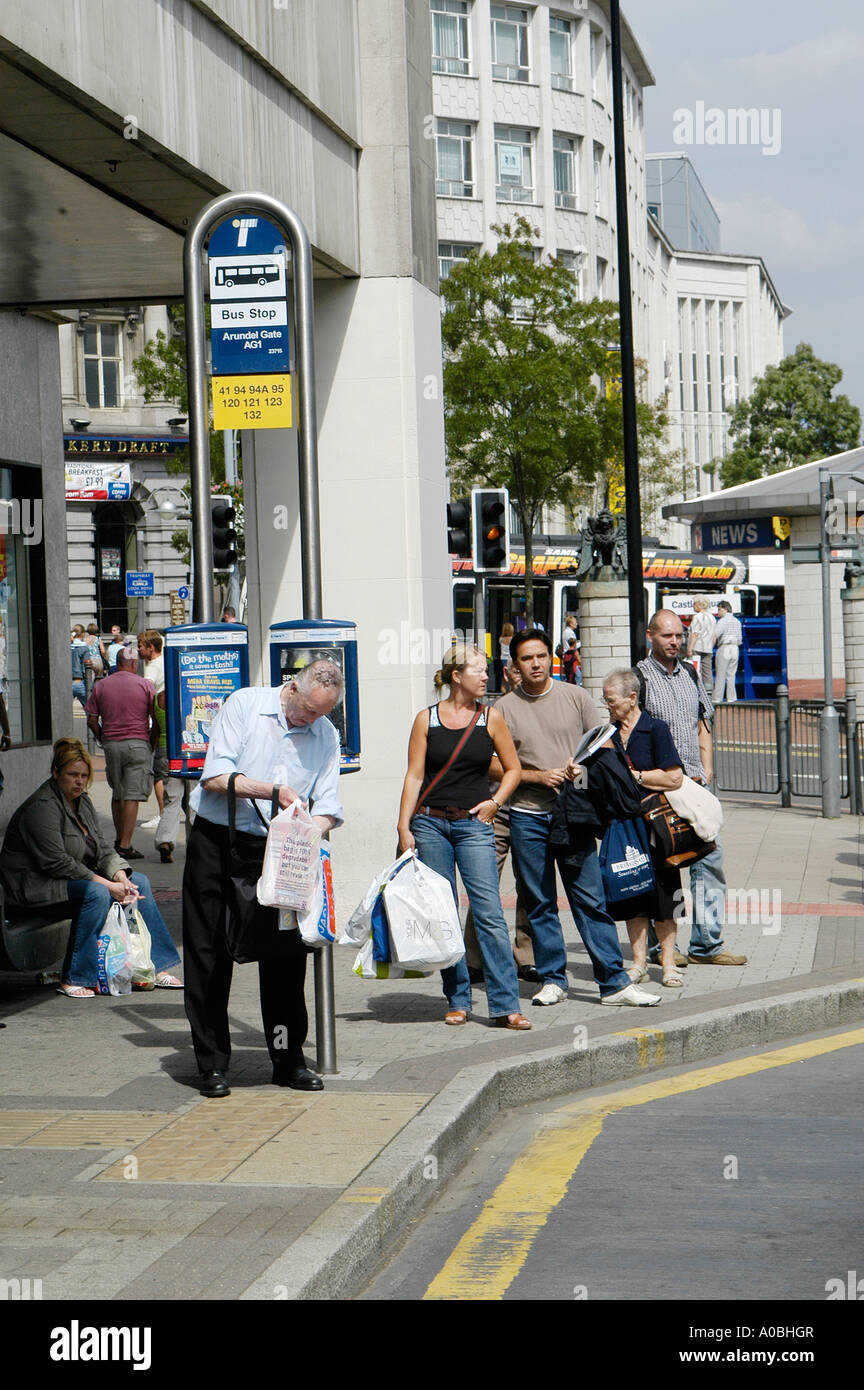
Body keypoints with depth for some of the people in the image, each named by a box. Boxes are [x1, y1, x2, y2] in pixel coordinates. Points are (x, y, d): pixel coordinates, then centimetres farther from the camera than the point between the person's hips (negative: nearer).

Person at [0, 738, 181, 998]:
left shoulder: (82, 802, 10)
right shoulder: (42, 807, -20)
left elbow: (101, 849, 8)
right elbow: (57, 863, -25)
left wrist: (120, 877, -13)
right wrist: (107, 884, -25)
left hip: (77, 876, 10)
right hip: (35, 884, -10)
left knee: (139, 882, -1)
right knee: (96, 892, -33)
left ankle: (157, 968, -1)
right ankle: (73, 980, -28)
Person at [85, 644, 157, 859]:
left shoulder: (100, 686, 6)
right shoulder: (145, 685, -2)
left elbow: (92, 722, 5)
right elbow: (157, 720, -5)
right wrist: (152, 745, 7)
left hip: (111, 743, 3)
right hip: (137, 743, -3)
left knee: (117, 795, 16)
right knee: (132, 796, -3)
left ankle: (119, 840, 22)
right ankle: (125, 845, -7)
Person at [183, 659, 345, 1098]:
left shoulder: (326, 736, 5)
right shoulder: (244, 705, -6)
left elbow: (326, 807, 1)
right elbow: (215, 777, -12)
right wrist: (273, 791, -20)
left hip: (277, 851, 3)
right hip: (217, 843, -3)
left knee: (285, 954, 2)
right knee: (208, 954, 0)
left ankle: (288, 1059, 12)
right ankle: (212, 1063, 8)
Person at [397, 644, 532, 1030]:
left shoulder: (490, 718, 6)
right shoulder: (427, 719, 4)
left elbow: (512, 769, 15)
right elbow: (414, 776, 2)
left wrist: (495, 801, 0)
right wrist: (404, 827, -4)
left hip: (473, 825, 0)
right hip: (430, 825, 0)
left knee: (489, 913, -10)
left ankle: (505, 1005, -9)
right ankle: (457, 1001, 14)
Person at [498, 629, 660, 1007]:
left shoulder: (576, 697, 6)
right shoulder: (504, 709, 4)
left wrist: (583, 767, -11)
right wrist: (540, 776, -10)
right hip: (527, 818, 0)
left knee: (591, 900, -3)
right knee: (540, 904, 5)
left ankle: (614, 983, -2)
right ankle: (552, 980, 16)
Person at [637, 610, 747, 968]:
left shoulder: (691, 675, 15)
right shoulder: (639, 677, -4)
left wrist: (706, 771, 8)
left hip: (695, 783, 6)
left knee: (710, 856, 2)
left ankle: (706, 944, 7)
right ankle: (660, 946, 5)